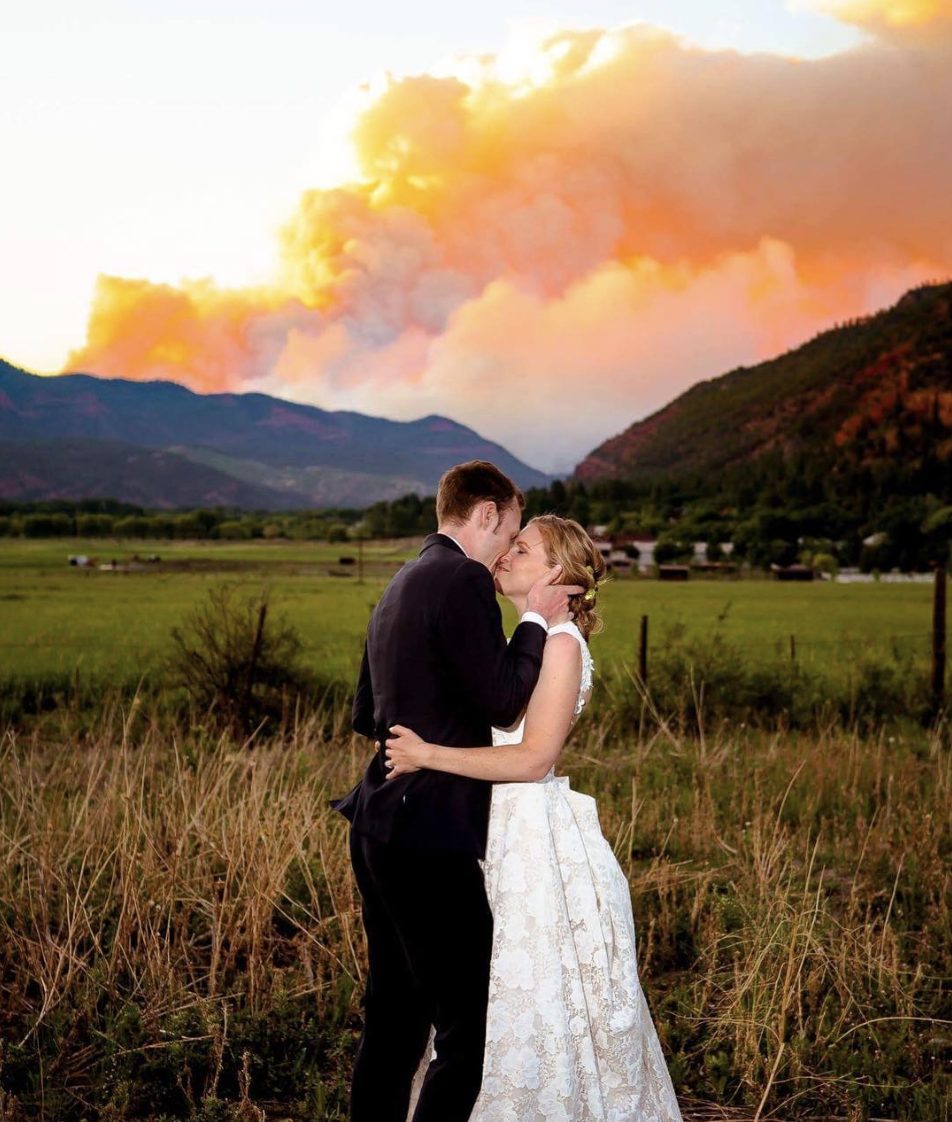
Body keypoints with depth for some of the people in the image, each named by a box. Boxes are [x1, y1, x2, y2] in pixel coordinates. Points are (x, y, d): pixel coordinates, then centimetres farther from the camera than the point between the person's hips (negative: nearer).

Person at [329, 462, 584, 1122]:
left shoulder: (401, 586, 17)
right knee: (470, 1030, -4)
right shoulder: (463, 581, -12)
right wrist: (535, 620, -4)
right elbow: (503, 702, -16)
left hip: (382, 832, 10)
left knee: (394, 1021, 17)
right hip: (430, 839, -10)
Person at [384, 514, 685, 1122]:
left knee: (534, 1002, -1)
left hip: (537, 837, -9)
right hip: (499, 833, 9)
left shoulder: (561, 643, -13)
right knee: (489, 1001, 14)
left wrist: (428, 756, -20)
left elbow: (532, 759, -20)